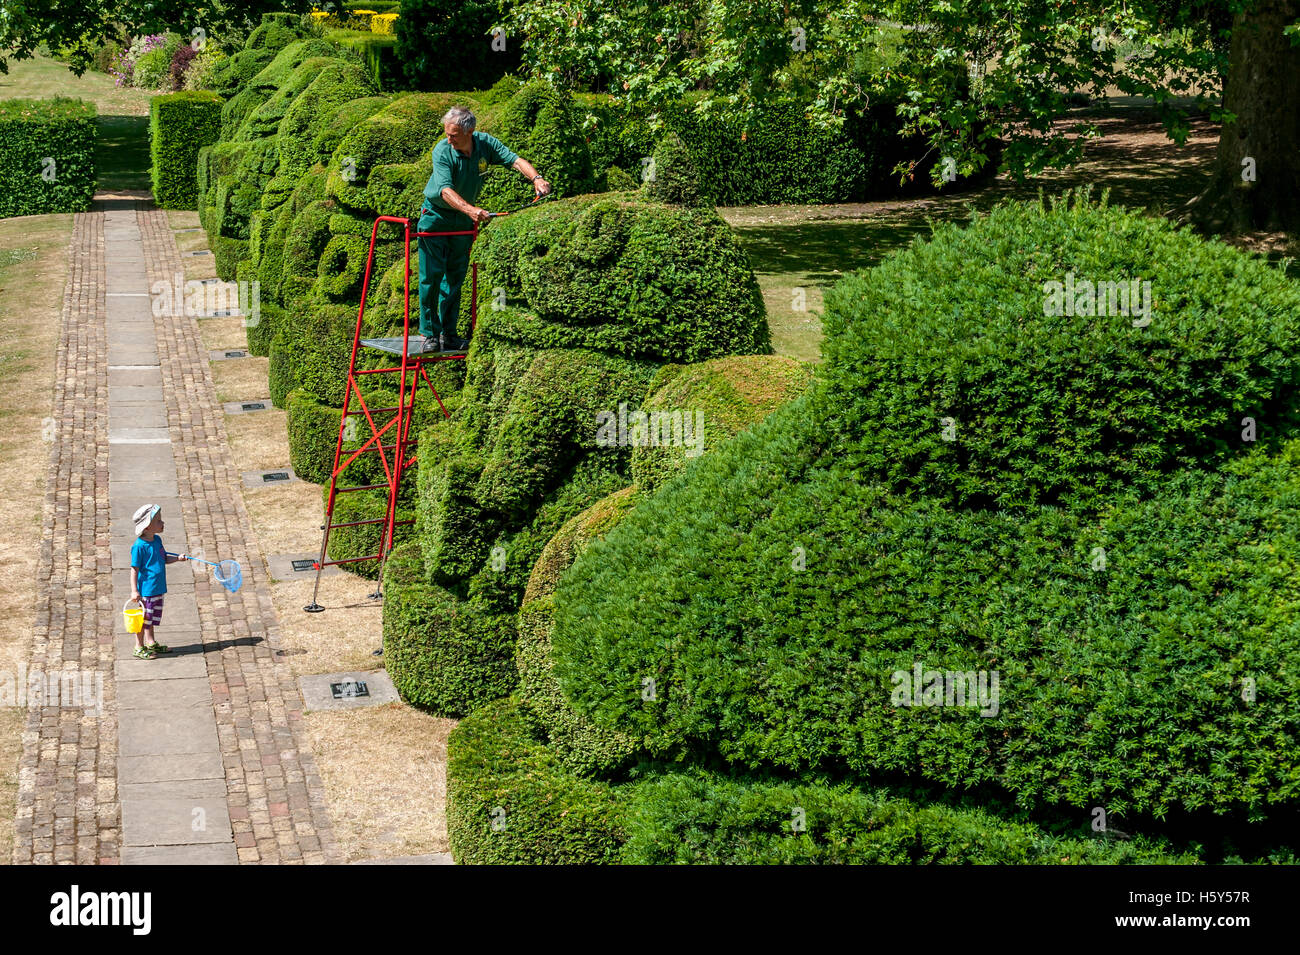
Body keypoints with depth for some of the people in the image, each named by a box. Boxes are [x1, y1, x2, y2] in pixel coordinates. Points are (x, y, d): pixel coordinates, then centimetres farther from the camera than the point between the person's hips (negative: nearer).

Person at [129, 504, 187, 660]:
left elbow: (164, 559, 20)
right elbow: (134, 569, -17)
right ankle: (139, 648, 12)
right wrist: (134, 590, -18)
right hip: (146, 589, -8)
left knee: (153, 617, 20)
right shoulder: (139, 546, -19)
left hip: (158, 588, 8)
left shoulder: (157, 540, 6)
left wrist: (178, 558, 2)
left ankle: (151, 643, 34)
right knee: (144, 617, 1)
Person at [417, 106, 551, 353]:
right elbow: (445, 190, -34)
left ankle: (448, 334, 14)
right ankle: (429, 334, -2)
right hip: (436, 215, -4)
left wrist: (536, 178, -38)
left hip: (464, 220, 4)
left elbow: (515, 160, -18)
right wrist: (471, 210, -50)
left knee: (456, 277, 7)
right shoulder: (442, 152, -24)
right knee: (431, 275, -8)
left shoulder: (486, 144, -12)